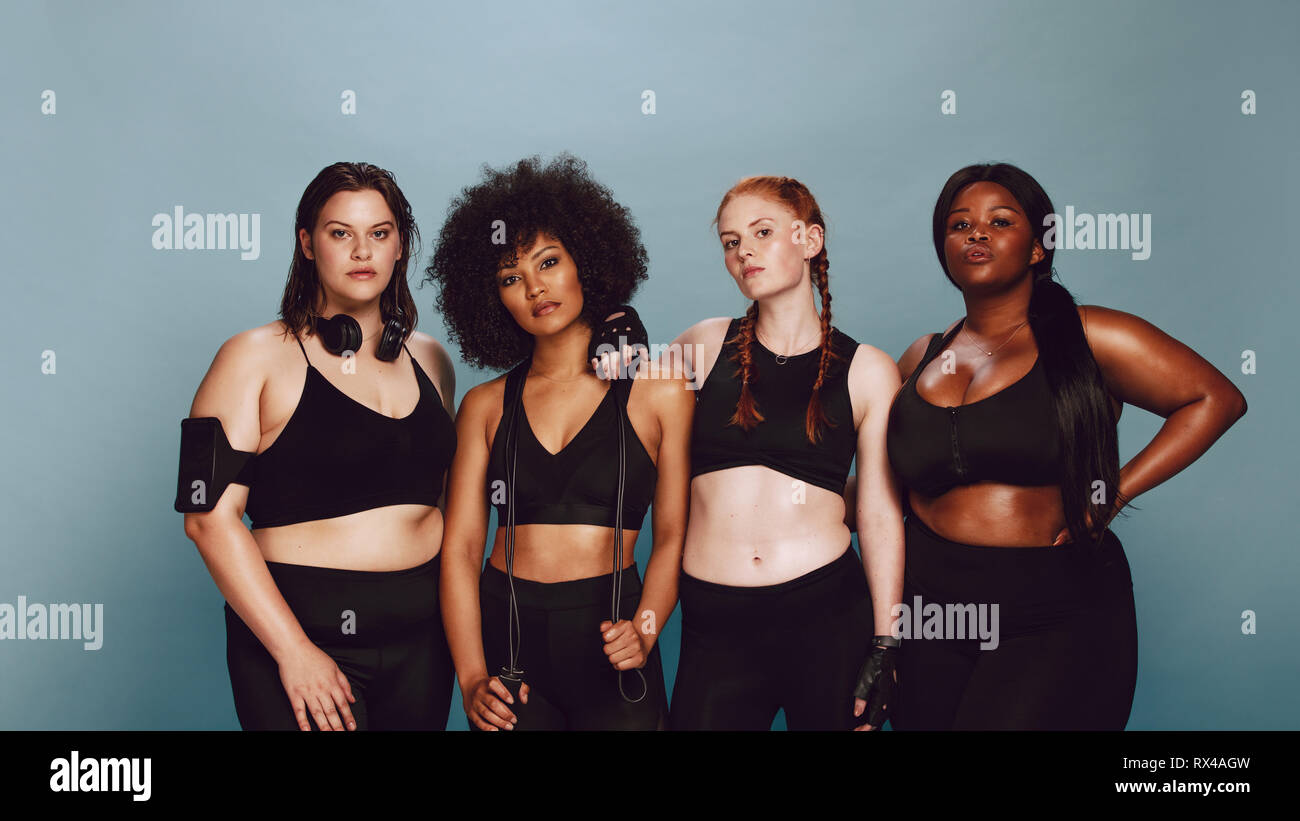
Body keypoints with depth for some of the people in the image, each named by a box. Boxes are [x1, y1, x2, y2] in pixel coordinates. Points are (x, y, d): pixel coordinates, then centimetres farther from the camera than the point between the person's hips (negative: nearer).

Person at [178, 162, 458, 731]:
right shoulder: (256, 358, -5)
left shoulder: (429, 359, 9)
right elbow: (210, 517, -12)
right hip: (298, 626, -4)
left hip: (422, 635, 4)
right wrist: (294, 650, -16)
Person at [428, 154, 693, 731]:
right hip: (505, 633, 2)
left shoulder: (660, 394, 0)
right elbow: (460, 547, 1)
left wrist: (643, 632, -16)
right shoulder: (485, 407, 5)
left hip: (608, 641, -1)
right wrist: (472, 676, -8)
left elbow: (673, 538, -1)